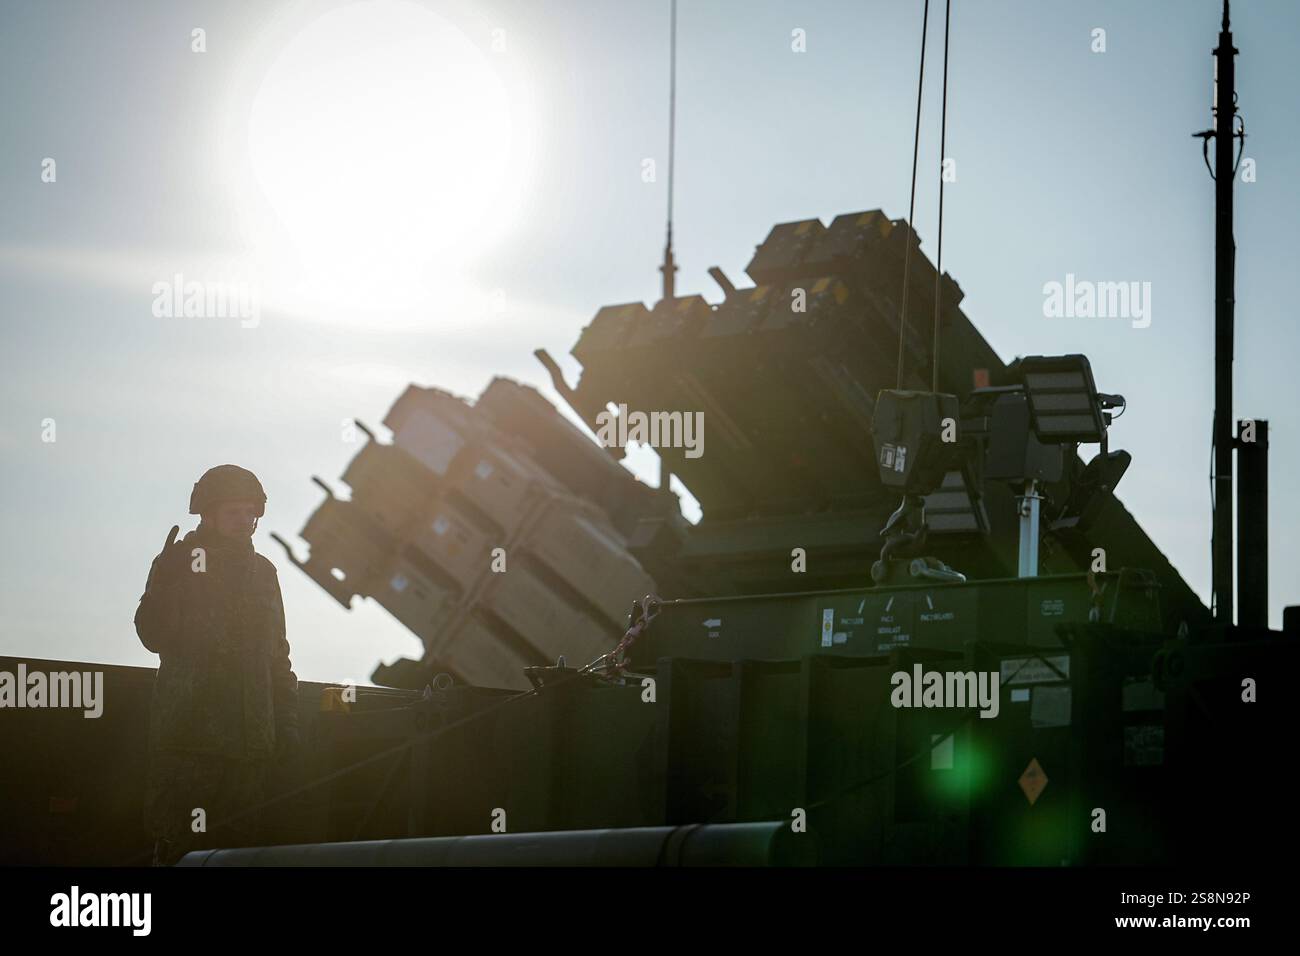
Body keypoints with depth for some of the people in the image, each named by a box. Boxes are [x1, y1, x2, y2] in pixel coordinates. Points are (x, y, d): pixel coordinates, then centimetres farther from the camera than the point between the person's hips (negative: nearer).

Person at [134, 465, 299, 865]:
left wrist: (286, 723, 15)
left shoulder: (263, 570, 17)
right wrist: (166, 583, -24)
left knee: (237, 844, 2)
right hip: (187, 738, -5)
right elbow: (154, 635, -9)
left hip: (249, 742, 5)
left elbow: (277, 653, 22)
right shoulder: (179, 561, 2)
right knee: (182, 847, -10)